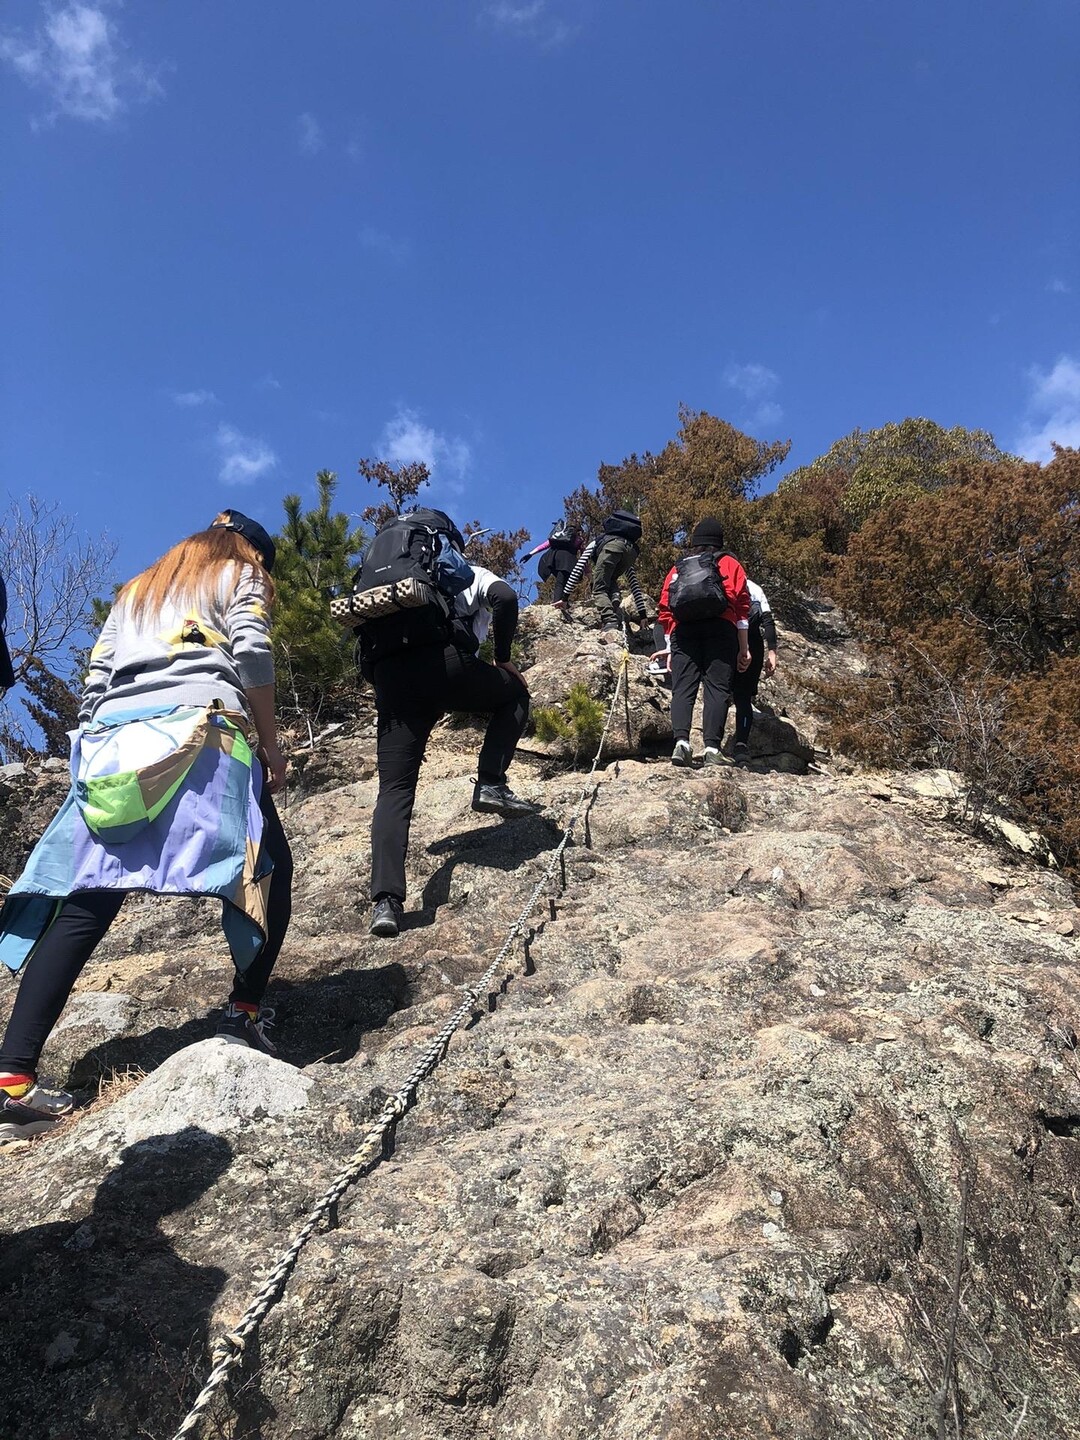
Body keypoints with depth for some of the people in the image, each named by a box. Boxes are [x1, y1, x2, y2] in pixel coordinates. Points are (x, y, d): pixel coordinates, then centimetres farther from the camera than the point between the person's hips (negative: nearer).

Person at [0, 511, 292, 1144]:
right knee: (268, 868, 10)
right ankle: (245, 1014, 1)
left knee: (82, 904, -3)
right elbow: (252, 655, 1)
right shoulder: (239, 577, 21)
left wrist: (101, 748, 25)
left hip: (113, 745, 5)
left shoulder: (133, 593, 36)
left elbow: (95, 685, 24)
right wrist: (271, 747, 5)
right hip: (201, 732, -4)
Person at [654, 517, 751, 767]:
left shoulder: (677, 568, 25)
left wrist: (671, 648, 21)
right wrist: (744, 648, 7)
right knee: (717, 688, -6)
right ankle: (712, 748, -18)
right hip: (720, 629, -2)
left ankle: (681, 741, -24)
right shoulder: (729, 564, 18)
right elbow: (741, 607, 8)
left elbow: (665, 610, 18)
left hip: (683, 631, 2)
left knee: (682, 688, -3)